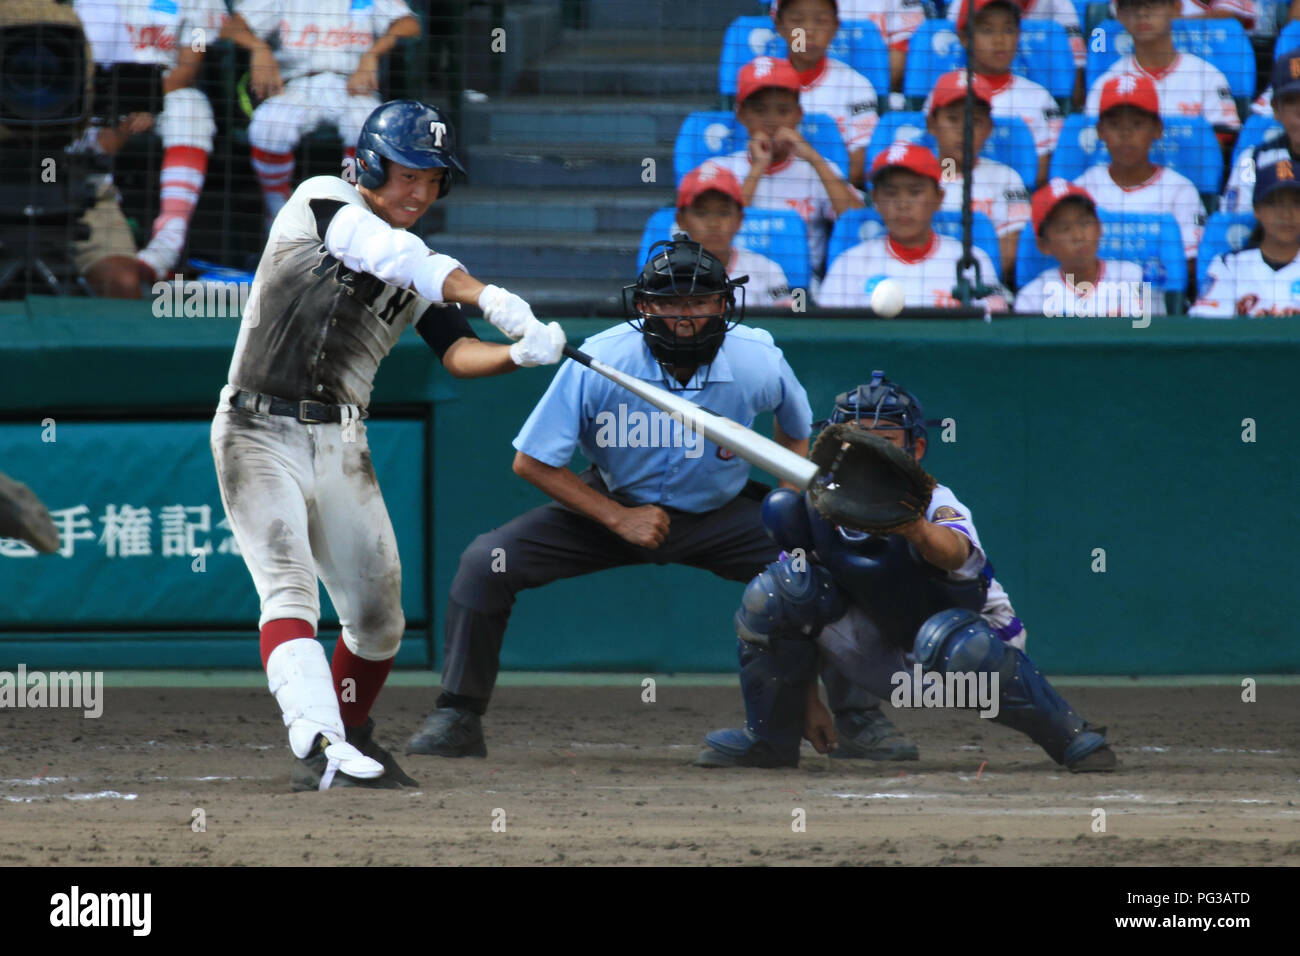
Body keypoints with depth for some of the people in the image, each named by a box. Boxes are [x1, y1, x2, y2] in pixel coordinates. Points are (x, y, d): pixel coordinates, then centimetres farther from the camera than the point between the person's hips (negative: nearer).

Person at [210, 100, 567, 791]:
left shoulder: (420, 270, 12)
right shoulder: (324, 202, -4)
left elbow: (458, 354, -2)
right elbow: (396, 256, -22)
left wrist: (522, 352, -24)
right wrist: (490, 298, -34)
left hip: (340, 446, 6)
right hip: (260, 435, -6)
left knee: (378, 615, 8)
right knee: (290, 590, -21)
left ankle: (351, 736, 30)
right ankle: (318, 742, -35)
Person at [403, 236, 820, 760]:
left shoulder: (757, 363, -21)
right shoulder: (598, 362, -26)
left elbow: (795, 431, 4)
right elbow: (532, 461, -16)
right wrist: (619, 519, -20)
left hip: (721, 514, 0)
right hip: (613, 505, 0)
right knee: (486, 562, -19)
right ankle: (458, 718, -4)